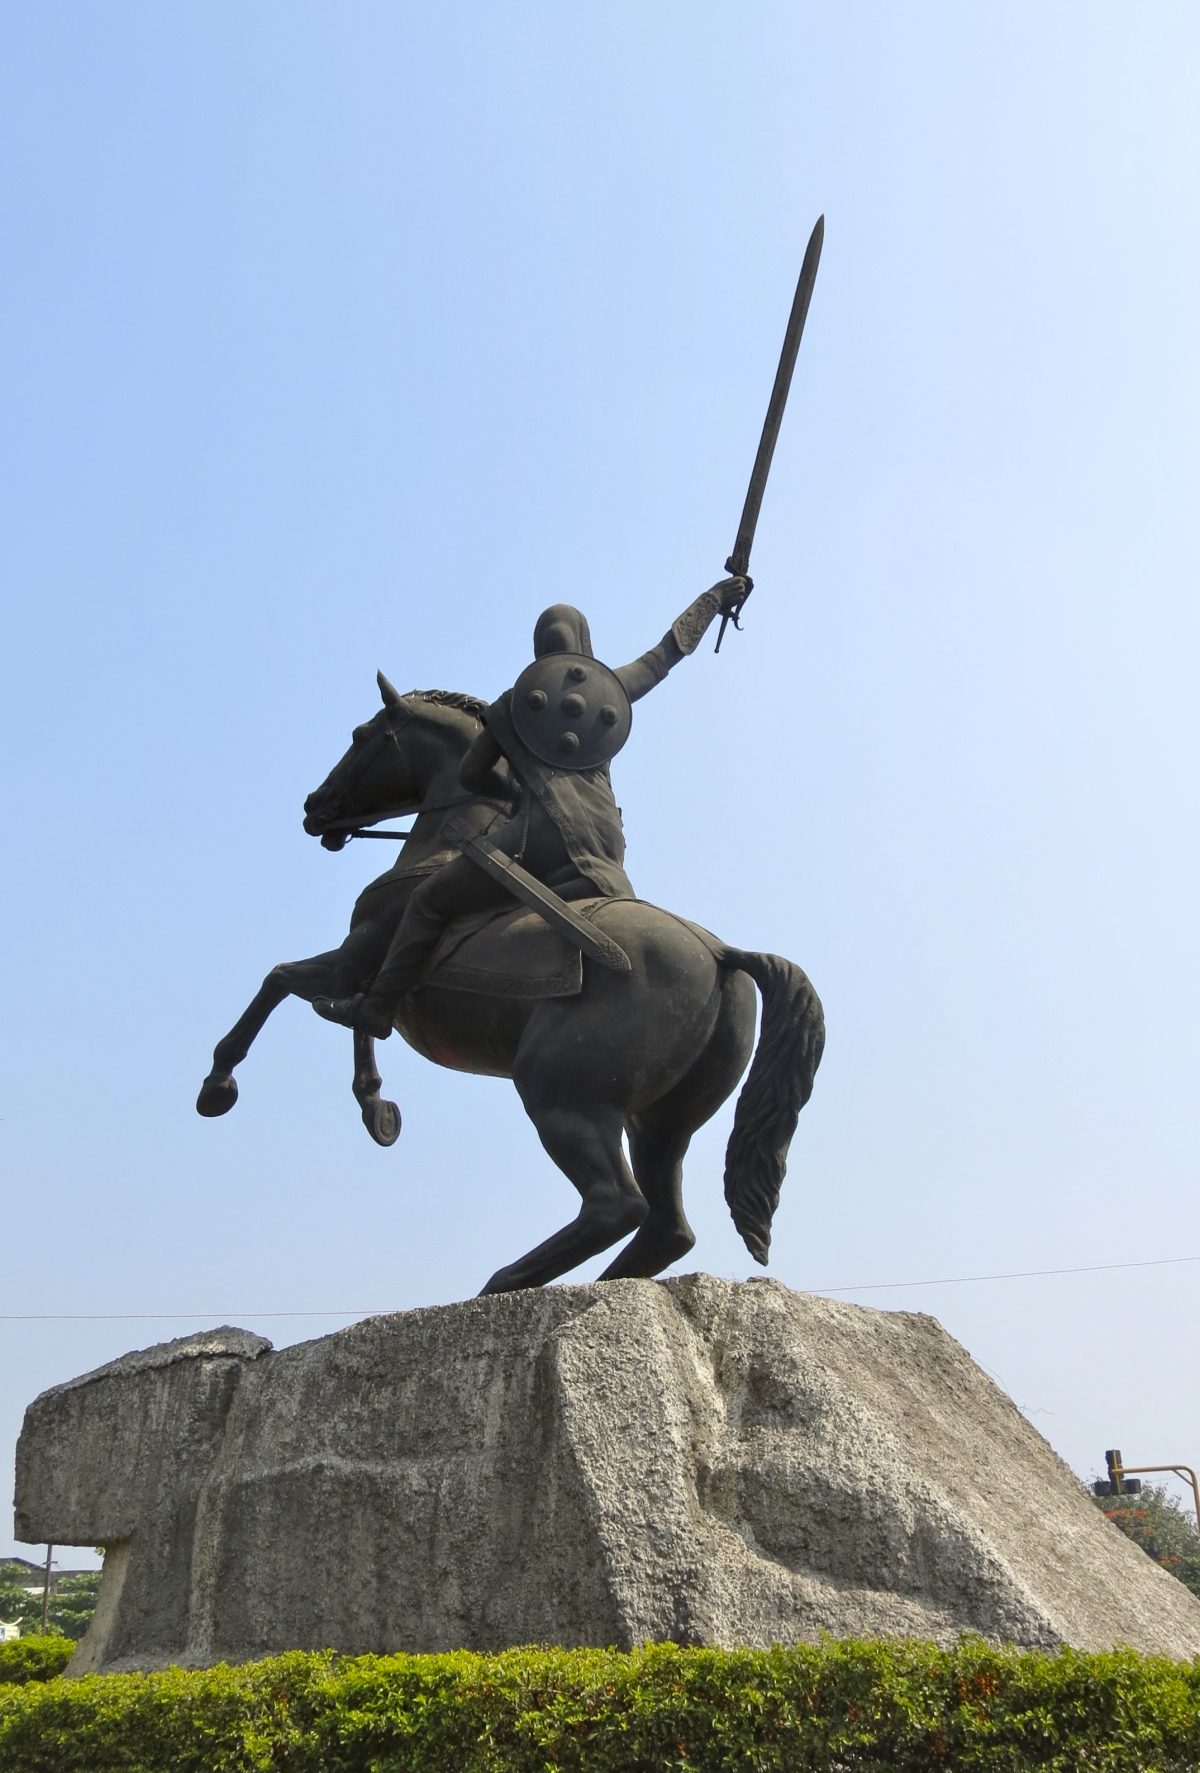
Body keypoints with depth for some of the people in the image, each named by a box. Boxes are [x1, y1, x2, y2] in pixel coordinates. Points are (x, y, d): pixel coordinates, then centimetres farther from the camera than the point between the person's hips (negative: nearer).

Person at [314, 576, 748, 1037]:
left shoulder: (513, 704, 16)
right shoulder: (616, 687, 21)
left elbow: (470, 776, 23)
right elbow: (670, 650, 35)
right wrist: (716, 597, 49)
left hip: (541, 832, -4)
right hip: (607, 840, 4)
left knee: (431, 901, 4)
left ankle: (376, 1007, 1)